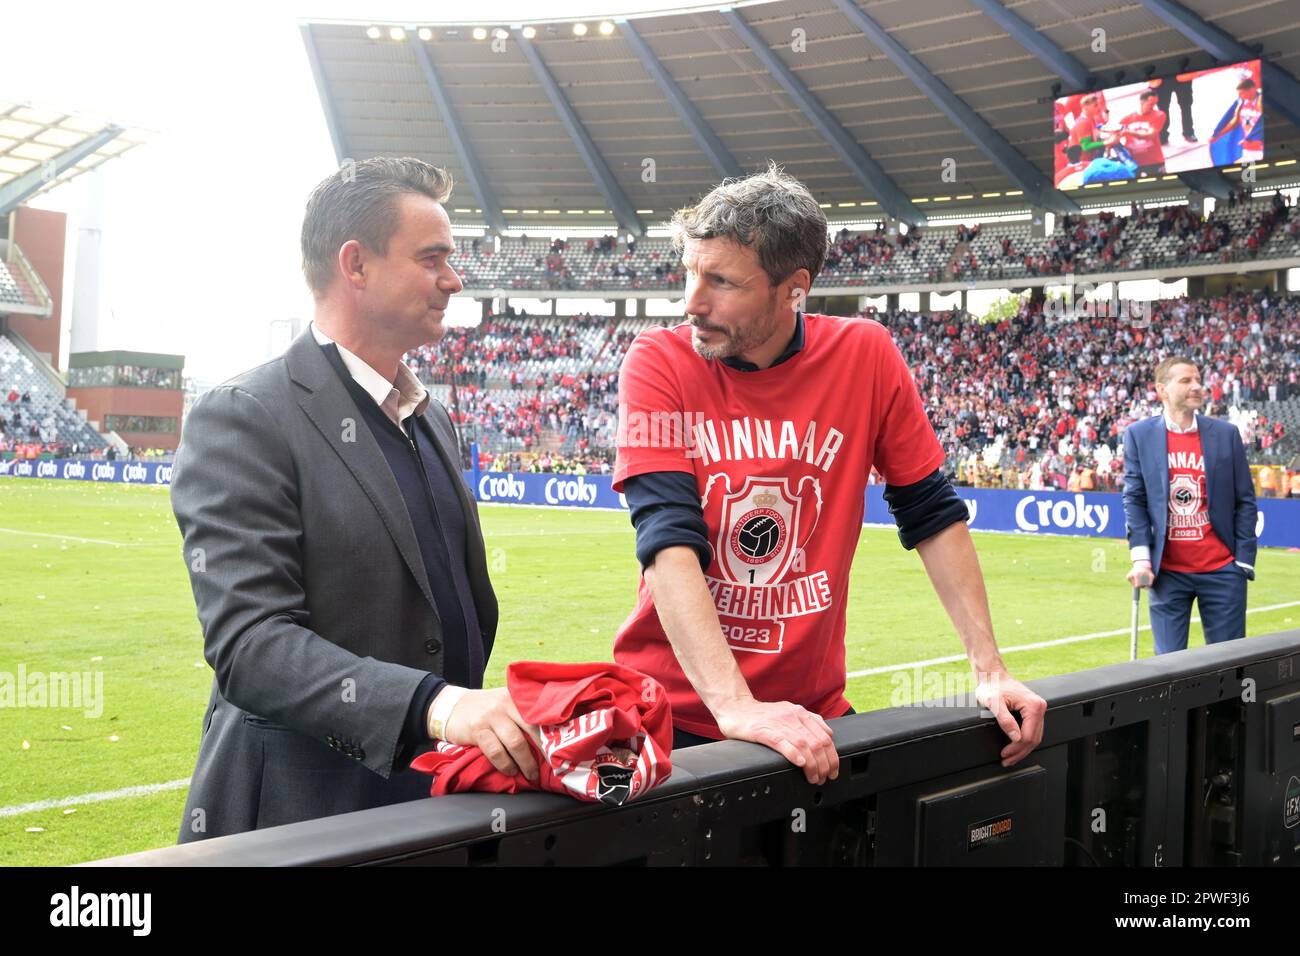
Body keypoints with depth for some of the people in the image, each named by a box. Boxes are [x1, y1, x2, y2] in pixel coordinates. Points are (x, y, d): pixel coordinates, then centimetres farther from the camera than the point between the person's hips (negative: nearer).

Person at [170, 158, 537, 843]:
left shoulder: (433, 420, 12)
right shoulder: (241, 421, -14)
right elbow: (248, 645, -23)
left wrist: (483, 712, 3)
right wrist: (434, 705, -34)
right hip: (306, 819, -7)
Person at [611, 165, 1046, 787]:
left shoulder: (865, 355, -5)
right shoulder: (658, 364, -11)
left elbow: (932, 515, 3)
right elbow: (667, 538, -22)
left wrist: (989, 669, -2)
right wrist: (735, 705, -33)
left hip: (810, 715, 2)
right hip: (672, 709, -2)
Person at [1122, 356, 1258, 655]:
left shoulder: (1226, 433, 4)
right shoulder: (1138, 434, 2)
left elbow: (1245, 501, 5)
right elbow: (1134, 499, 2)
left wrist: (1244, 561, -2)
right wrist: (1141, 557, -7)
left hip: (1222, 569, 1)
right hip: (1167, 571, -1)